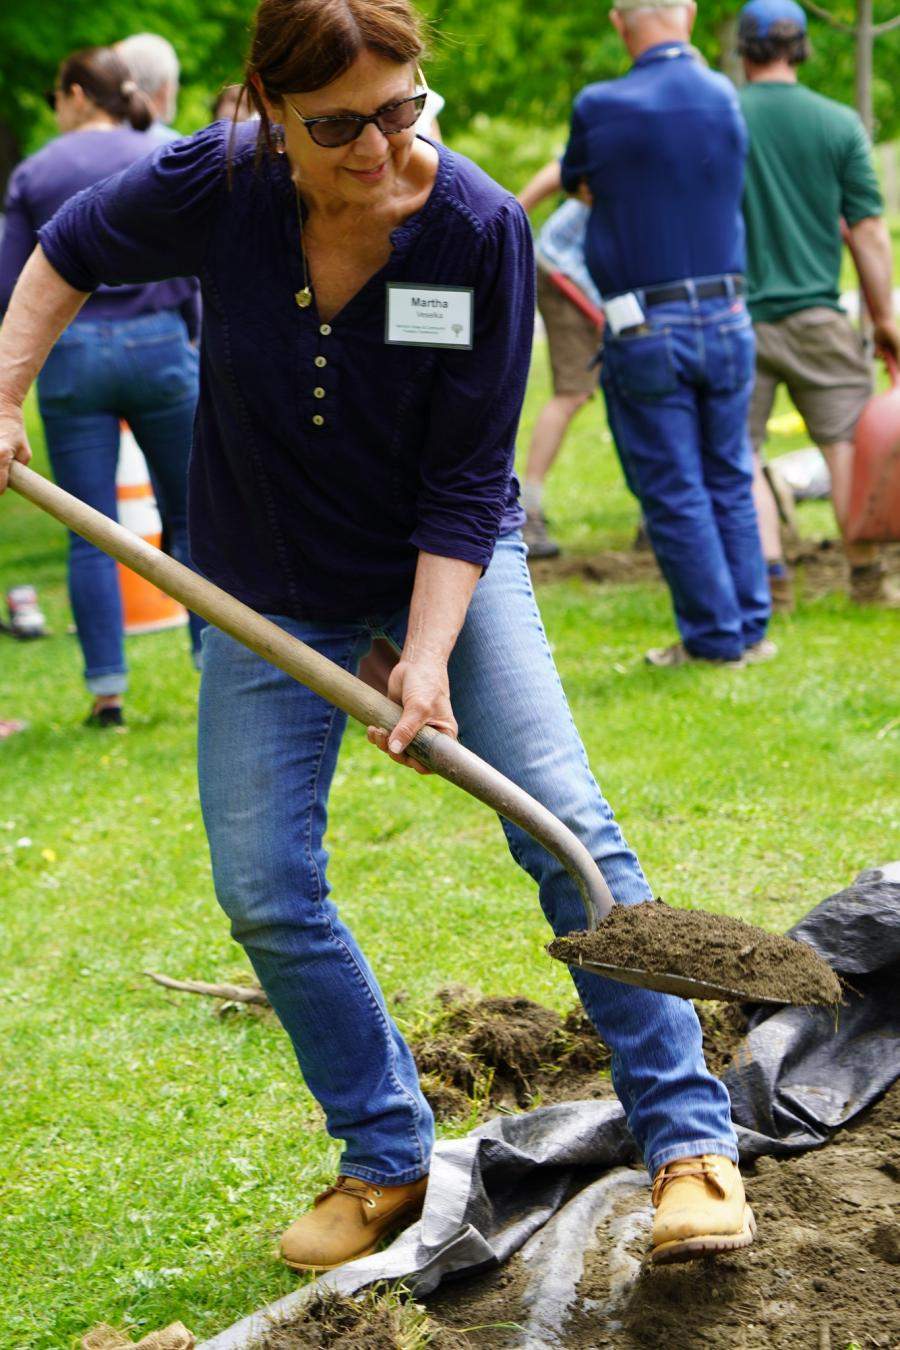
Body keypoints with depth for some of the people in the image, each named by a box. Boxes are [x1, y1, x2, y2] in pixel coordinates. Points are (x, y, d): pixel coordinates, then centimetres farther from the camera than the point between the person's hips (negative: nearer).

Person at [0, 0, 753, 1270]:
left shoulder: (480, 229, -24)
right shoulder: (215, 190, -20)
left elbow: (467, 481, -19)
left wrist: (427, 656, -26)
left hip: (449, 562, -2)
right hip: (268, 588, 2)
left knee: (566, 828, -14)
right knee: (263, 887, -1)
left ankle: (691, 1143, -6)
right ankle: (387, 1160, 16)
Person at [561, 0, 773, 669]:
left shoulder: (599, 108, -11)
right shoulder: (722, 97, 1)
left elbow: (577, 182, 6)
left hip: (643, 331, -4)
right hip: (726, 318, 4)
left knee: (673, 491, 4)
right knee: (731, 481, 15)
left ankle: (716, 636, 8)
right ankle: (752, 627, 19)